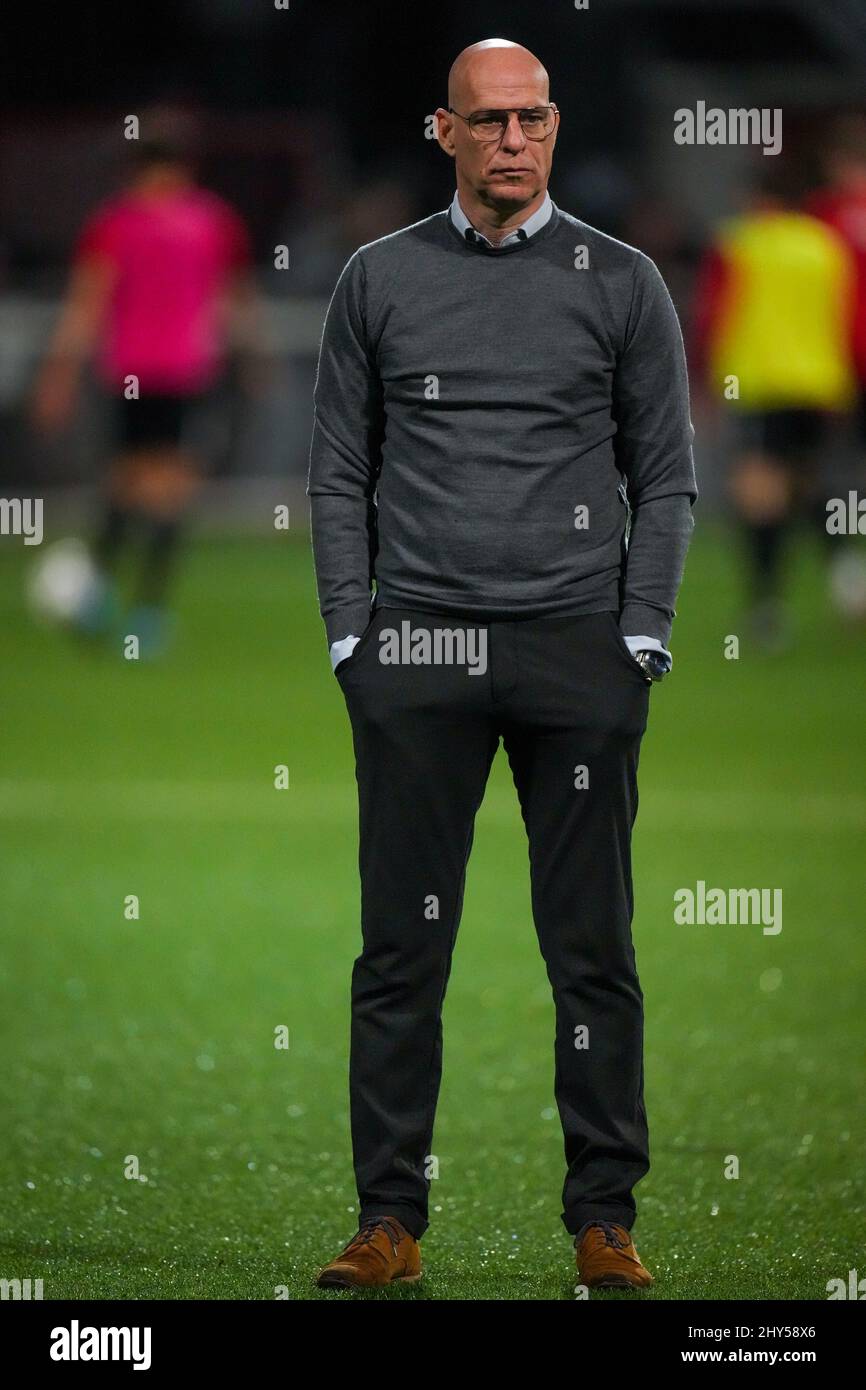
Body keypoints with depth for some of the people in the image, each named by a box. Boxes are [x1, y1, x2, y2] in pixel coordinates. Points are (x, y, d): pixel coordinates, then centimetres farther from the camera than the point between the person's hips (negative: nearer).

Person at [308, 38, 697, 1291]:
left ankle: (605, 1220, 8)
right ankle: (390, 1221, 5)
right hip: (418, 651, 1)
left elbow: (665, 477, 6)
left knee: (593, 949, 1)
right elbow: (340, 475, 9)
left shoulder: (622, 283, 5)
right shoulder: (381, 280, 8)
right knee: (402, 949, 0)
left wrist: (640, 639, -4)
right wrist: (353, 639, 0)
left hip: (577, 649, -1)